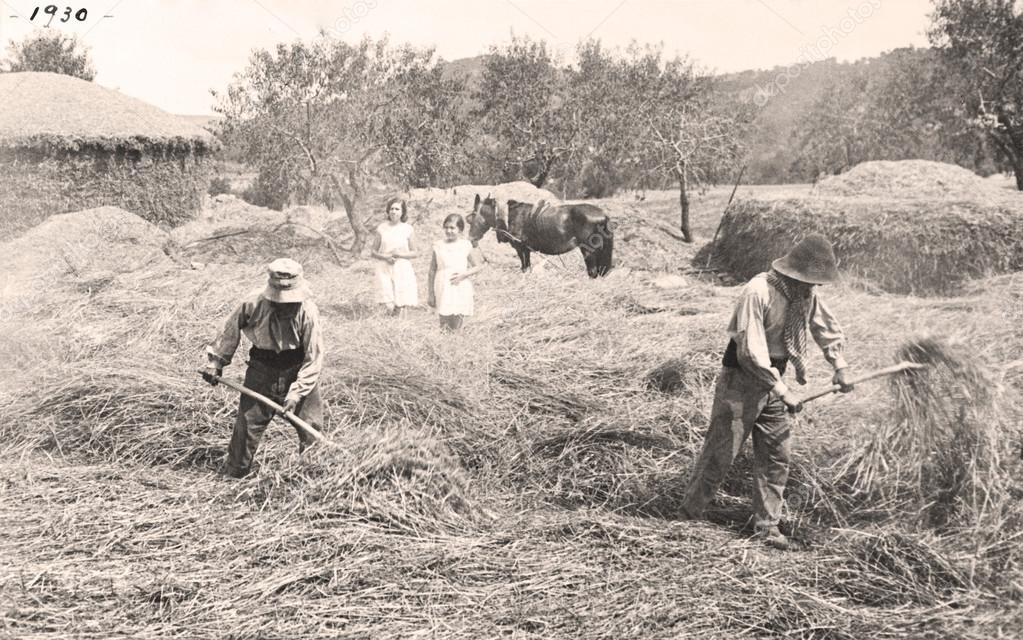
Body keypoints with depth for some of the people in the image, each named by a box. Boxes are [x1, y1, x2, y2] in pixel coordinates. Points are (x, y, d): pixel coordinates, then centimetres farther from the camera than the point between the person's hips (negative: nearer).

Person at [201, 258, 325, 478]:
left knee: (311, 427, 3)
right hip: (262, 372, 1)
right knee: (247, 423, 4)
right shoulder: (253, 305, -18)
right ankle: (235, 475, 22)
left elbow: (313, 360, -20)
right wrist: (214, 363, 6)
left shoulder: (307, 312, -22)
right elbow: (230, 331, 2)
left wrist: (296, 393, -26)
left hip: (298, 373, -1)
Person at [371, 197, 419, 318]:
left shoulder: (407, 229, 2)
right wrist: (385, 257, -12)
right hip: (385, 271, 0)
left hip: (403, 272, 0)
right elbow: (374, 252, 7)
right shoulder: (382, 228, 3)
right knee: (389, 307, -11)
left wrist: (400, 254, -11)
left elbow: (415, 253, 5)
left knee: (400, 308, -2)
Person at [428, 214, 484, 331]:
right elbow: (432, 271, 8)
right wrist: (431, 294, 8)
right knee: (444, 327, -4)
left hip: (461, 291, -1)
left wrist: (463, 275, -12)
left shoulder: (466, 245, 1)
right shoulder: (438, 246, 3)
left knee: (456, 328, 1)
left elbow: (479, 267, 5)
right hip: (443, 291, 1)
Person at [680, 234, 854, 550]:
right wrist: (783, 392, -27)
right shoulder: (758, 292, -24)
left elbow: (829, 330, 15)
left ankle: (767, 525, 14)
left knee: (776, 456, 5)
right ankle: (689, 514, 11)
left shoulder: (807, 294, 1)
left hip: (772, 379, 7)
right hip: (741, 379, -7)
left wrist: (840, 365, -2)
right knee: (720, 450, -2)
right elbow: (751, 351, -27)